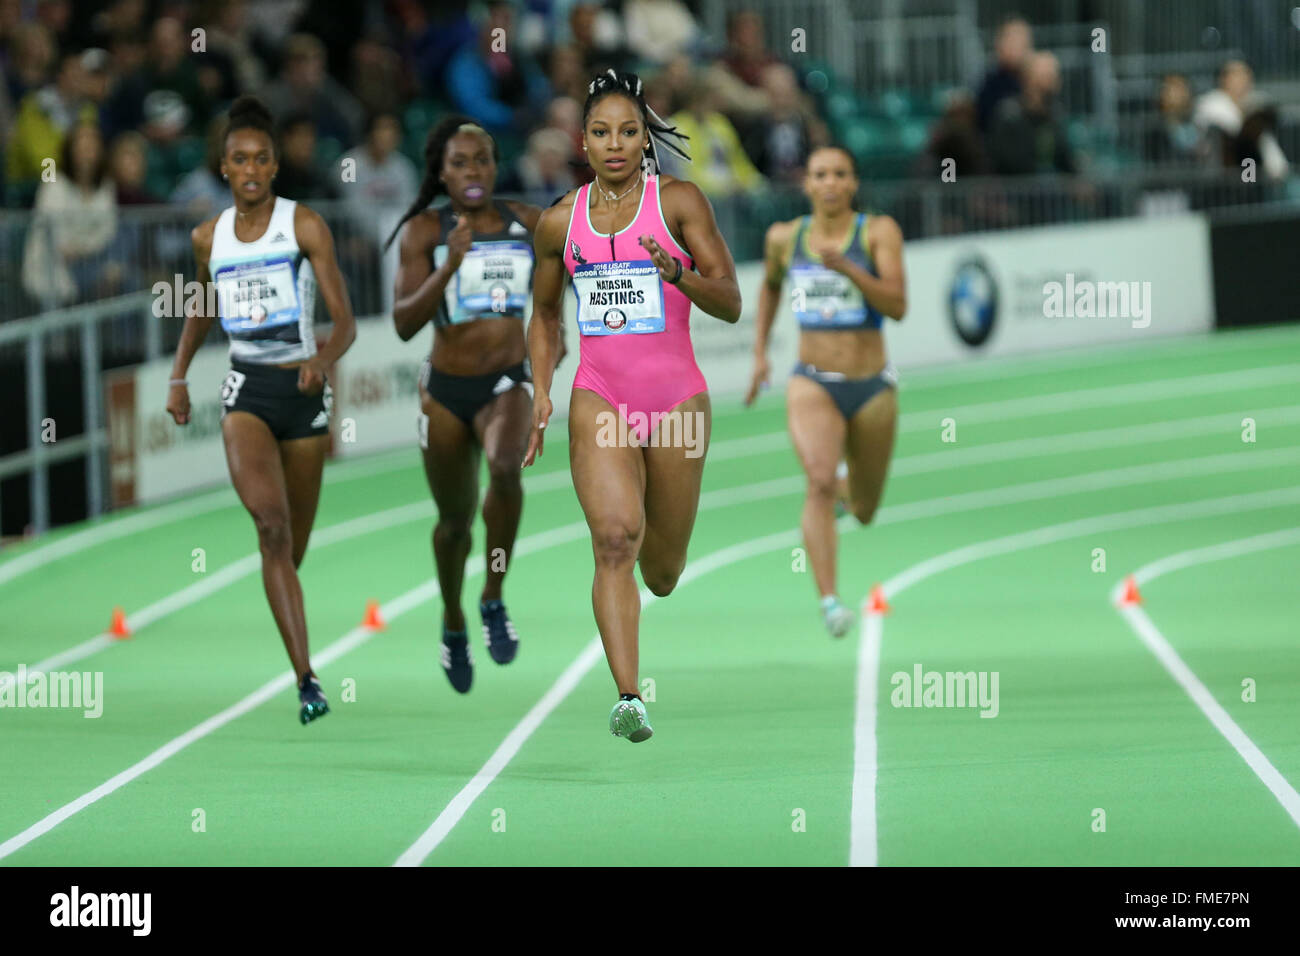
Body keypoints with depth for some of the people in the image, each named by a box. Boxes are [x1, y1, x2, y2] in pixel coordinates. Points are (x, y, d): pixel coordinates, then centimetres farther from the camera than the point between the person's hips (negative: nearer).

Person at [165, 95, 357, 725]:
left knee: (292, 544, 10)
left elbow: (345, 319, -11)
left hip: (303, 391, 0)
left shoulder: (304, 226, -5)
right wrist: (179, 376, 20)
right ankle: (305, 679, -27)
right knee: (271, 525, -22)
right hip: (246, 392, 1)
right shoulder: (210, 237, 5)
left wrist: (327, 357, -30)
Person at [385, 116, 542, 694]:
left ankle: (493, 600, -18)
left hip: (507, 385, 0)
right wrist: (450, 266, -29)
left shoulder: (526, 223, -1)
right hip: (446, 391, 0)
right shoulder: (424, 230, -8)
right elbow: (404, 322, -17)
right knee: (455, 521, 12)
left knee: (505, 465, -33)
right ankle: (453, 622, 42)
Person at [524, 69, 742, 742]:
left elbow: (731, 304, -4)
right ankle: (628, 698, -29)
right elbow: (544, 314, 21)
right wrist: (541, 391, 7)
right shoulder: (560, 221, 7)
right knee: (615, 537, -22)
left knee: (663, 572, 9)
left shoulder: (679, 202, -1)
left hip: (676, 396, 0)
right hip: (598, 396, 0)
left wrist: (677, 273, -22)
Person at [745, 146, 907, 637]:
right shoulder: (784, 237, 3)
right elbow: (770, 285, 25)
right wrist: (760, 351, 17)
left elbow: (897, 305, -17)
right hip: (813, 385, 0)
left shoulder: (879, 232, -6)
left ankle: (849, 485, 55)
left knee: (863, 510, 16)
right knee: (819, 482, -27)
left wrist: (847, 268, -30)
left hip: (871, 388, 0)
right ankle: (829, 601, -33)